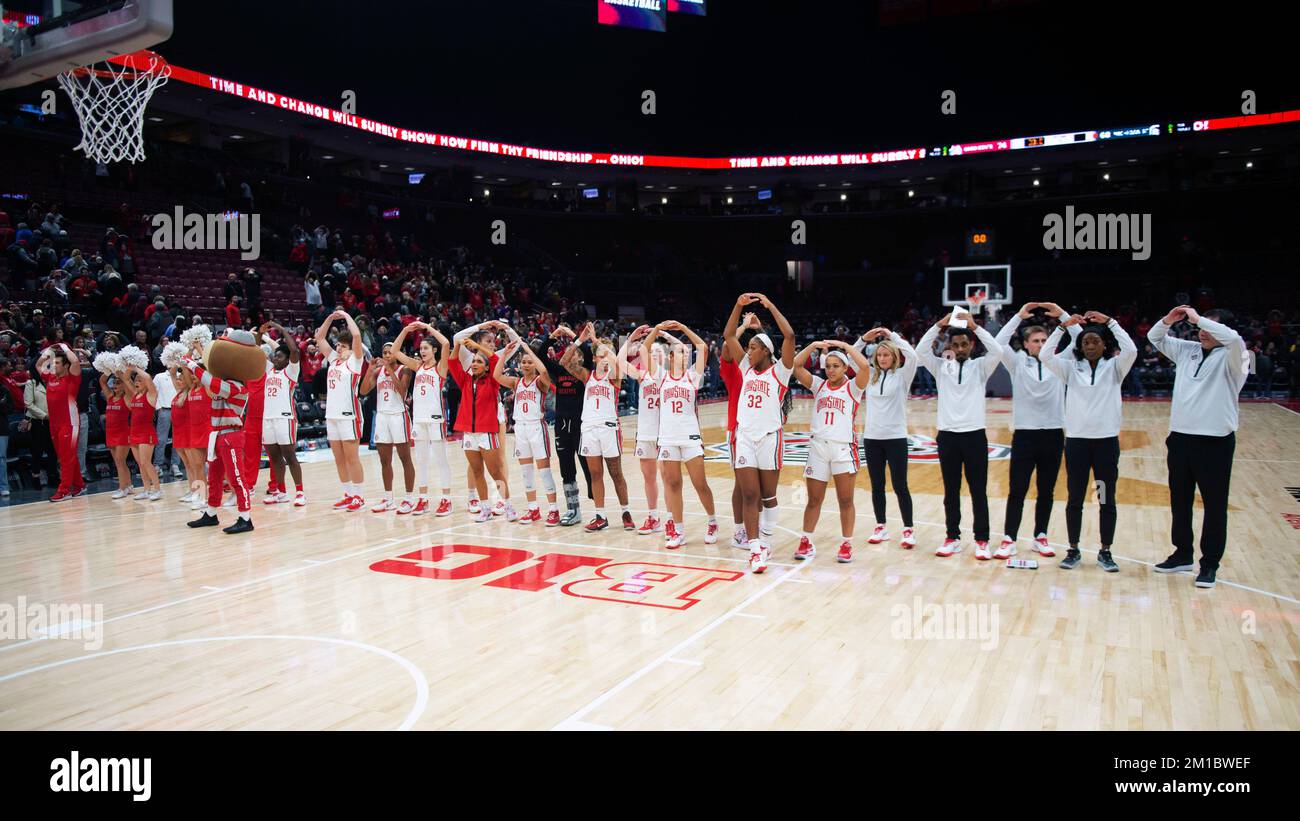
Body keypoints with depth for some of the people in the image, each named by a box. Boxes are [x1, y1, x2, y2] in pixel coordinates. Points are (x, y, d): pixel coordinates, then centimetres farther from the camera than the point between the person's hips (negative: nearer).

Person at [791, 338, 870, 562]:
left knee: (846, 501, 4)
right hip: (818, 446, 3)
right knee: (814, 500, 9)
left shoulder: (853, 387, 1)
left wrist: (845, 345, -11)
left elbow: (865, 366, -18)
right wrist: (814, 346, -6)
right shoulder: (819, 385, 10)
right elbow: (796, 365, 0)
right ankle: (806, 542, 18)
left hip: (844, 447, -3)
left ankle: (847, 544, 14)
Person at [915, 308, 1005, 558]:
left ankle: (982, 540, 12)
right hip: (947, 436, 1)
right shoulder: (941, 366, 6)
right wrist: (939, 325, -15)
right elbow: (920, 351, -10)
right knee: (951, 492, 9)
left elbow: (997, 352, -17)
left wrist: (974, 326, -19)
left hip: (974, 435, -1)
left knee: (979, 491, 4)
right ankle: (953, 537, 18)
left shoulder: (980, 367, 3)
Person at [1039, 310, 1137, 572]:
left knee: (1107, 499, 6)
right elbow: (1045, 355, -10)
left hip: (1107, 440, 0)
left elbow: (1131, 350, -16)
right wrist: (1063, 326, -14)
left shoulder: (1114, 367, 2)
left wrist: (1110, 322, -16)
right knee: (1074, 499, 6)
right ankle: (1073, 550, 17)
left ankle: (1105, 552, 18)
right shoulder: (1071, 368, 4)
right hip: (1077, 440, 0)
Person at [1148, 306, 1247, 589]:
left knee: (1214, 505, 1)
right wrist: (1168, 320, -2)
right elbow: (1155, 338, 17)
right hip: (1180, 437, 6)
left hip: (1215, 441, -6)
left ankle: (1210, 563, 11)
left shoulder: (1230, 357, -6)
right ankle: (1183, 554, 28)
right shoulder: (1187, 350, 9)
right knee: (1179, 501, 14)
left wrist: (1198, 319, -20)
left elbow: (1234, 338, -28)